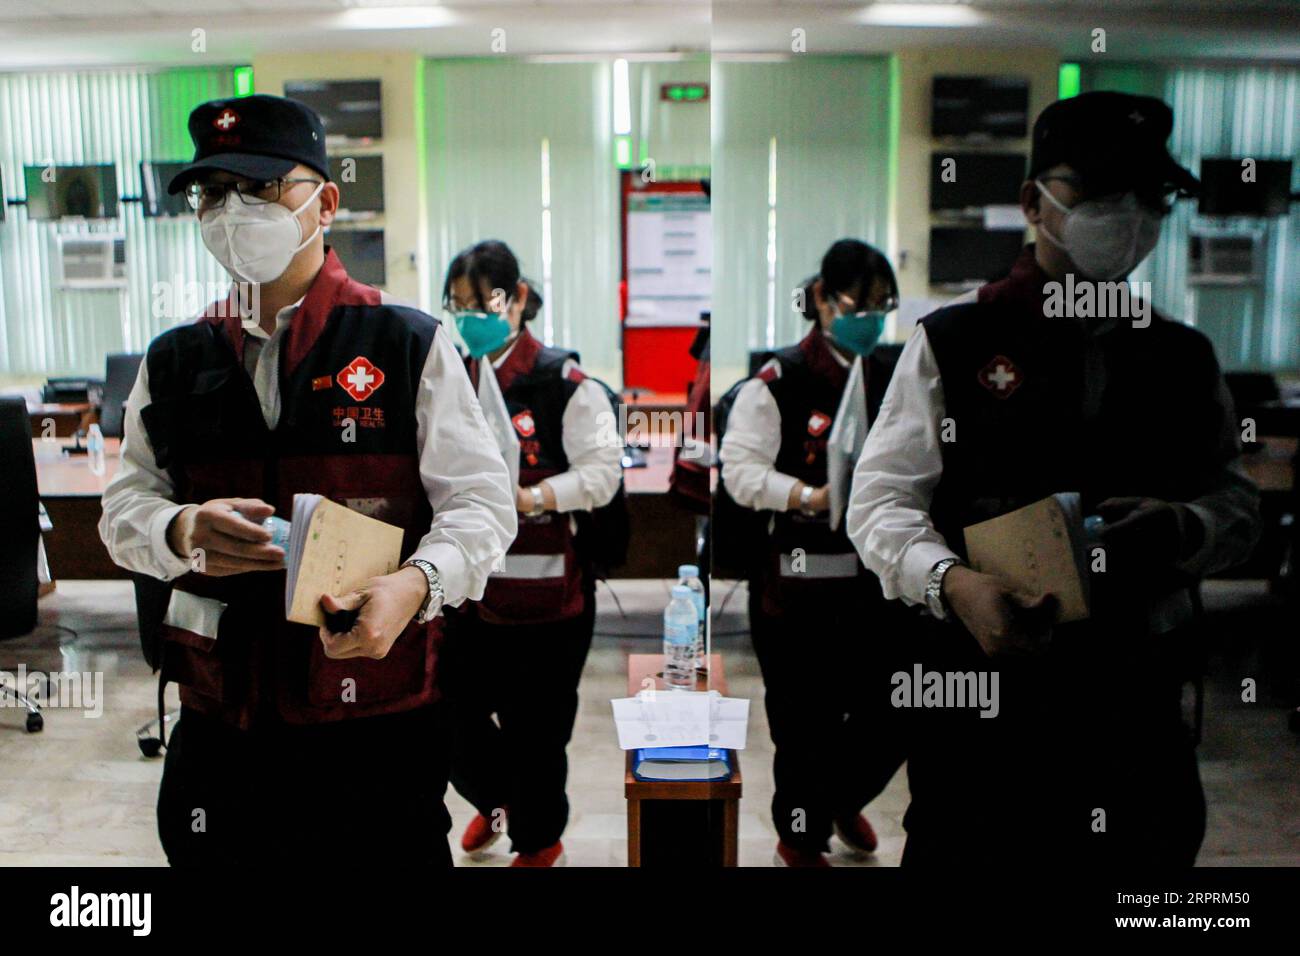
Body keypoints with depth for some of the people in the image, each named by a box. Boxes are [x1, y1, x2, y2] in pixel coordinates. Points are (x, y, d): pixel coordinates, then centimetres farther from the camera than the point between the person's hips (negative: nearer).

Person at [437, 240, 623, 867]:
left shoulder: (564, 381, -8)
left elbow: (604, 471, -13)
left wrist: (531, 499, -22)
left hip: (546, 588, -5)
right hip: (468, 586, 5)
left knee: (534, 726, 6)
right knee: (453, 712, 13)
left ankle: (539, 841, 31)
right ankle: (494, 799, 44)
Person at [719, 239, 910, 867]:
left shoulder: (892, 377, 9)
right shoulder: (779, 380, -9)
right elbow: (740, 470, -11)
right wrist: (810, 497, -22)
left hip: (876, 578, 5)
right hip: (797, 580, -5)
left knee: (893, 717, 10)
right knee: (807, 720, 5)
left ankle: (843, 799, 42)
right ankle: (800, 838, 30)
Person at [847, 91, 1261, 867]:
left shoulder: (1187, 358, 10)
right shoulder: (951, 342, -2)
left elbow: (1239, 504, 13)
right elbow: (881, 502, -5)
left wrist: (1183, 527, -10)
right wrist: (954, 584, -23)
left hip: (1140, 697, 4)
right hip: (984, 686, -3)